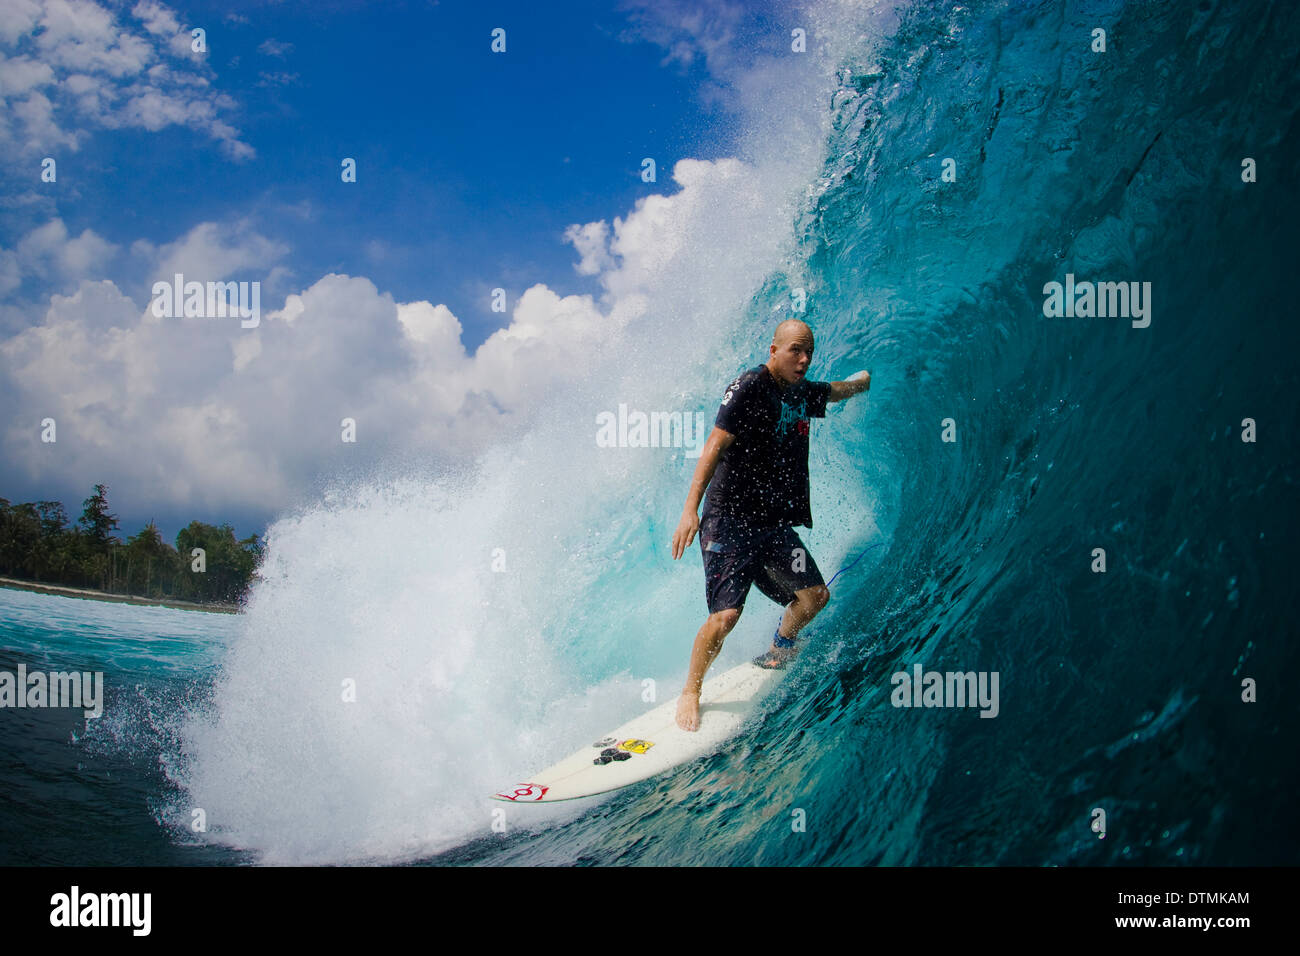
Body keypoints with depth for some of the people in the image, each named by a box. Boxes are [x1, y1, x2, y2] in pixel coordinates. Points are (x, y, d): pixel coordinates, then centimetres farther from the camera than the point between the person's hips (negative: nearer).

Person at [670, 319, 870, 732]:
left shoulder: (803, 392, 10)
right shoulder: (750, 387, -13)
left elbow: (844, 388, 34)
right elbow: (715, 445, -20)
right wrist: (691, 508, -27)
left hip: (775, 523, 8)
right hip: (730, 519, -7)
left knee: (815, 595, 7)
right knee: (725, 614, -16)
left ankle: (778, 653, 37)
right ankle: (690, 694, 5)